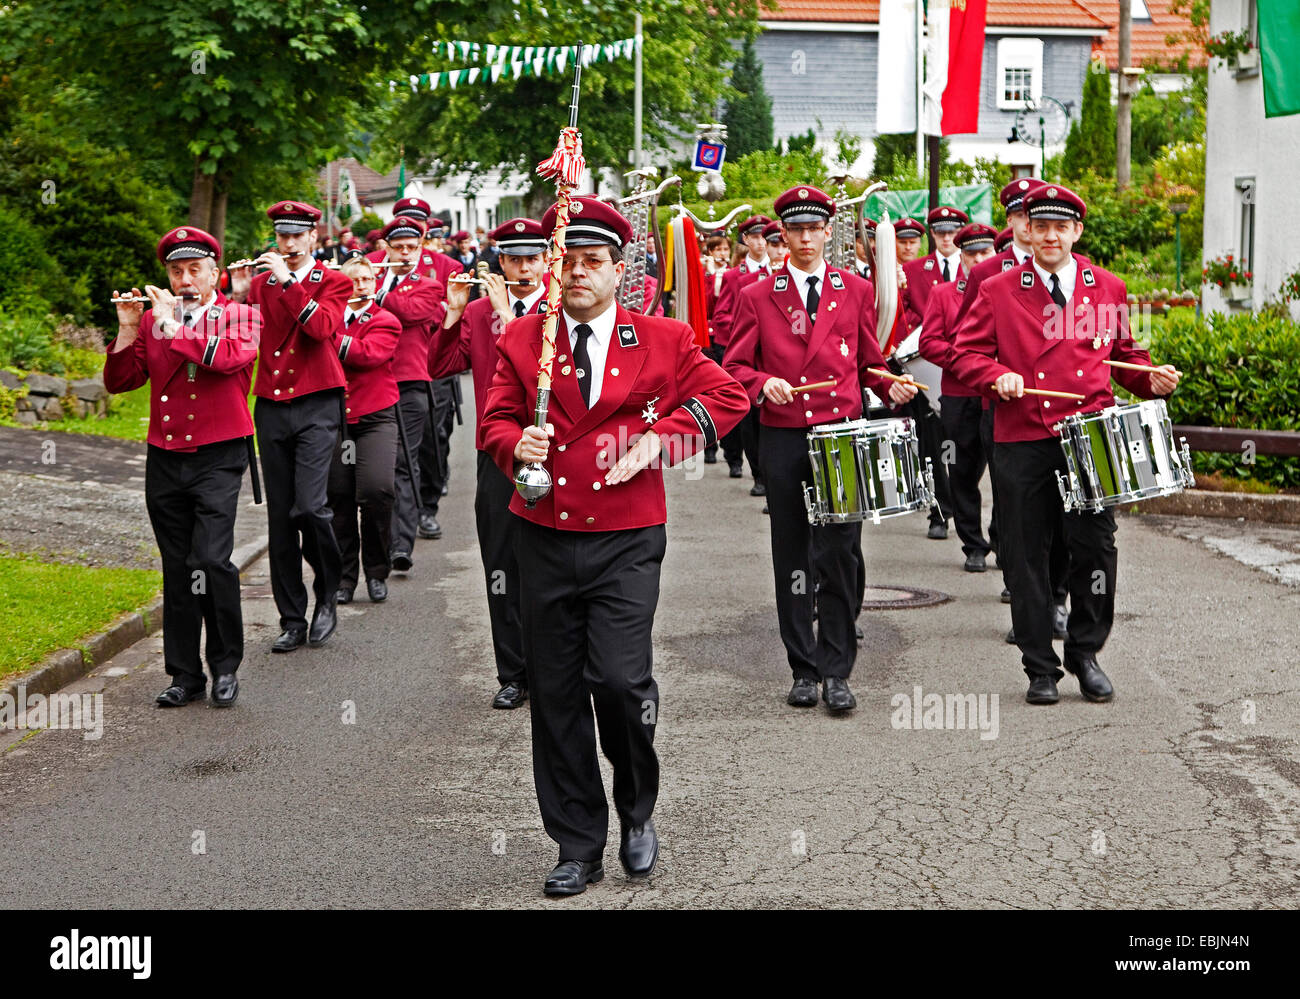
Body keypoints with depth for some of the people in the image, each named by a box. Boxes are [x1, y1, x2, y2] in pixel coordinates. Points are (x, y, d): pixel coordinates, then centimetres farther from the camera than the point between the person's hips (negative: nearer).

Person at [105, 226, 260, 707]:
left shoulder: (240, 316, 2)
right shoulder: (152, 320, 12)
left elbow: (231, 357, -20)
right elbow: (118, 381, 6)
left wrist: (172, 325, -16)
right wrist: (128, 328, -7)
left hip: (217, 457, -4)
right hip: (164, 459, 4)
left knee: (211, 559, -16)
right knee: (177, 568, 7)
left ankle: (226, 667, -2)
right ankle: (184, 675, 14)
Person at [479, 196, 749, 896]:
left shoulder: (662, 340, 3)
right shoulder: (522, 339, 6)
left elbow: (727, 396, 6)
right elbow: (495, 419, 6)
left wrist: (660, 438, -7)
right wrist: (517, 445, -17)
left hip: (625, 542, -2)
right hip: (545, 541, 2)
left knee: (620, 679, -15)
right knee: (555, 693, 5)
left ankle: (637, 811, 14)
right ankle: (578, 846, 19)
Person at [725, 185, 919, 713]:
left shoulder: (857, 291, 9)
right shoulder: (757, 297, 6)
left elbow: (870, 362, 14)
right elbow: (734, 367, 4)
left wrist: (892, 387, -6)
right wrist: (763, 384, -16)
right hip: (783, 441, 1)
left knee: (837, 555, -6)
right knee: (792, 559, 6)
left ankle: (836, 671, 1)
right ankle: (804, 669, 15)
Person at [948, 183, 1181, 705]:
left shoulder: (1109, 289, 10)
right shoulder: (998, 291, 4)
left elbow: (1124, 354, 19)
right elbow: (966, 351, 4)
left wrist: (1151, 378, 1)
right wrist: (998, 376, -13)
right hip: (1023, 442, -1)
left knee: (1095, 546, -1)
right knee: (1026, 555, 4)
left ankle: (1086, 652, 20)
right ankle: (1040, 669, 16)